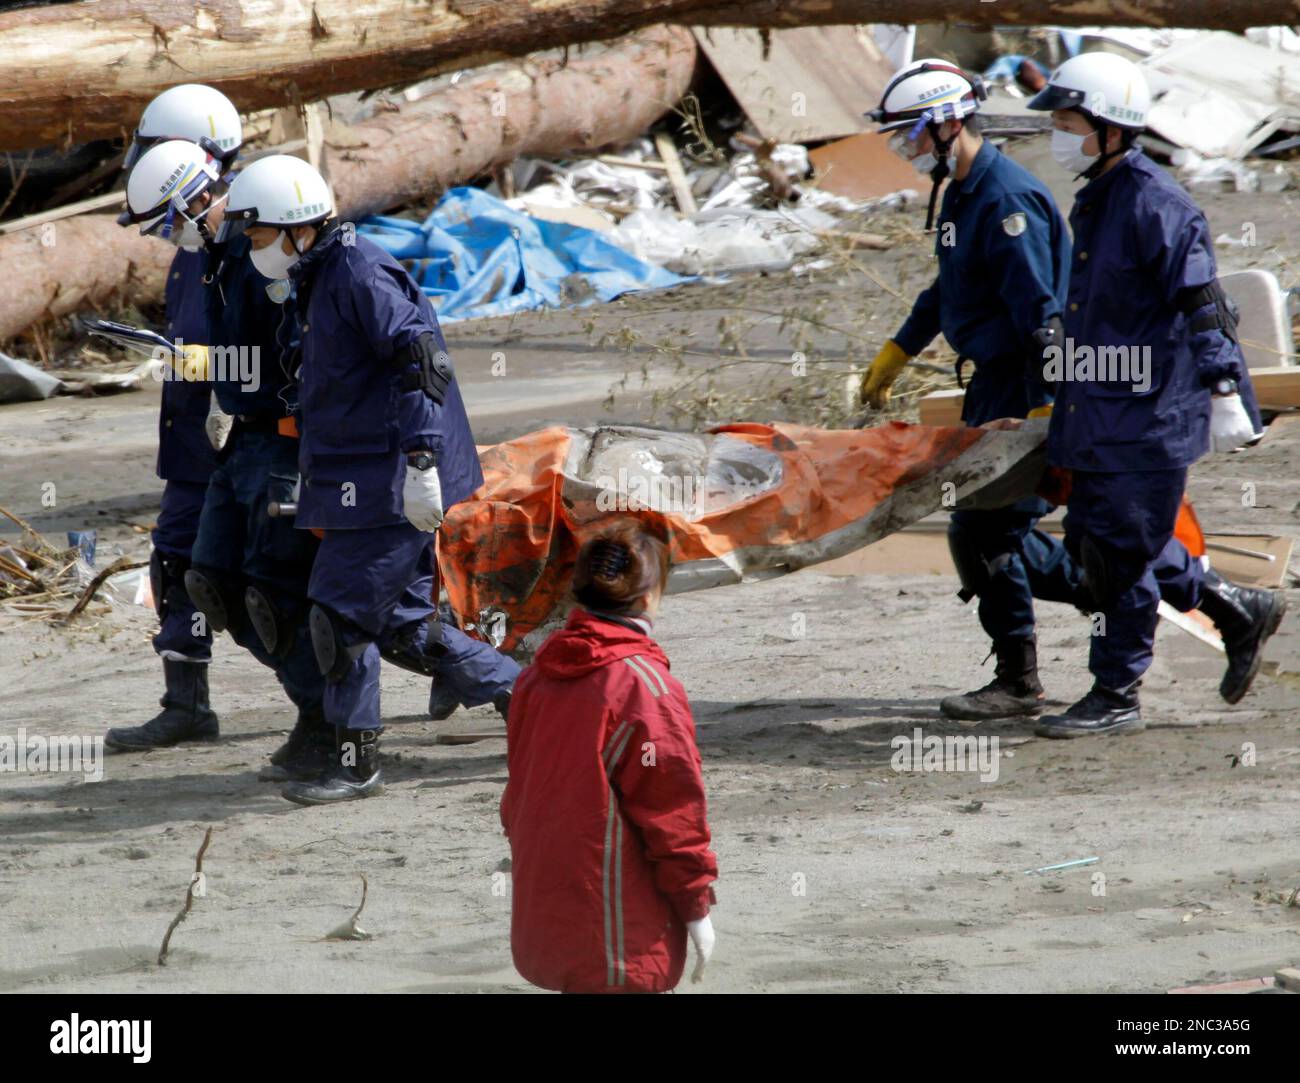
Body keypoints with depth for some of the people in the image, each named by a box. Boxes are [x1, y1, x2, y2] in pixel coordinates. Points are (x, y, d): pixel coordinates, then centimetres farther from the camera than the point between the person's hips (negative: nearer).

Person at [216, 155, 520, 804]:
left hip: (391, 484, -10)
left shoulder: (359, 275, -15)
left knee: (342, 615, -7)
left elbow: (421, 360, -23)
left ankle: (356, 765, 2)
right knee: (401, 628, 11)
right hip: (358, 482, 10)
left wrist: (421, 459, -28)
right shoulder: (320, 280, 17)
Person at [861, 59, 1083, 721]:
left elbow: (1040, 313, -24)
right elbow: (949, 289, 28)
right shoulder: (962, 193, 13)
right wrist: (896, 354, 33)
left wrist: (1044, 415, -26)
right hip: (993, 384, 10)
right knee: (989, 530, 11)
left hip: (1025, 390, -10)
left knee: (983, 531, -8)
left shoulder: (1007, 200, -20)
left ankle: (1018, 682, 2)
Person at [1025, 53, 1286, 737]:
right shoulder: (1096, 200, 13)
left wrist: (1223, 392, -21)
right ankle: (1240, 612, 26)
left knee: (1119, 553, -5)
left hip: (1148, 416, -10)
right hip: (1098, 411, 10)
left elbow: (1202, 304, -17)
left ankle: (1116, 698, 5)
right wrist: (1069, 404, 30)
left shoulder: (1156, 206, -16)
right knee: (1093, 544, 13)